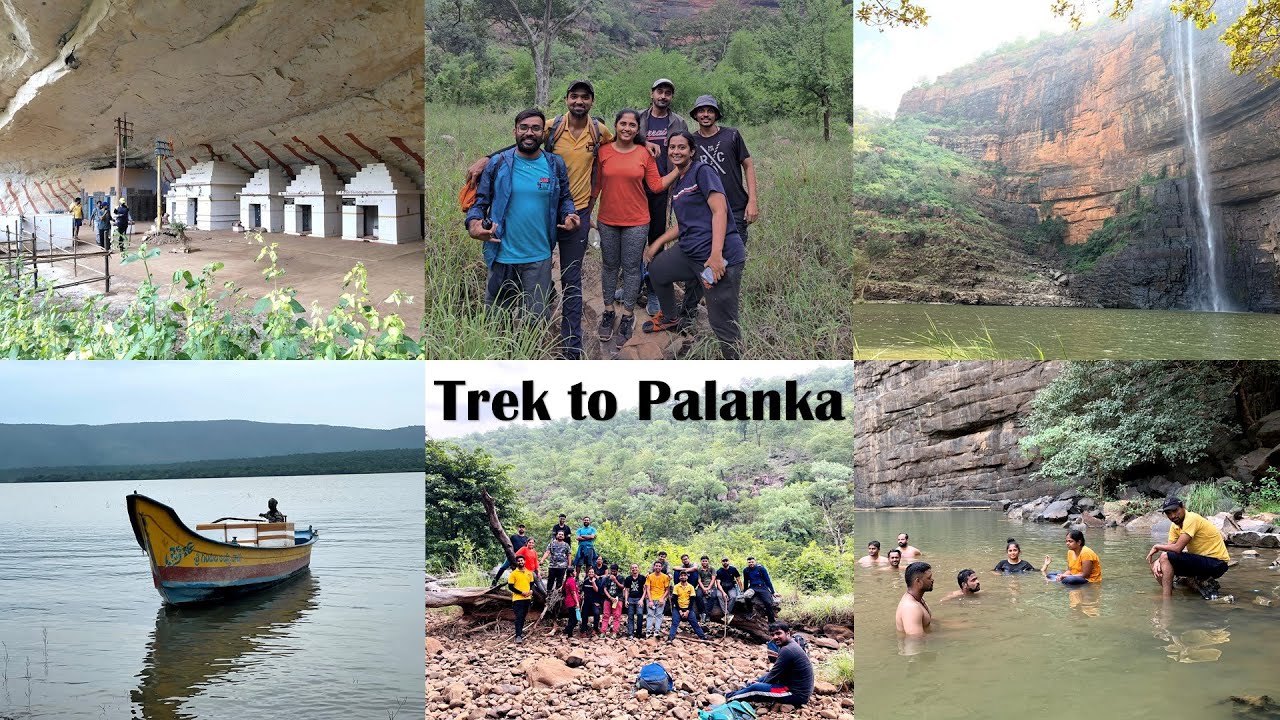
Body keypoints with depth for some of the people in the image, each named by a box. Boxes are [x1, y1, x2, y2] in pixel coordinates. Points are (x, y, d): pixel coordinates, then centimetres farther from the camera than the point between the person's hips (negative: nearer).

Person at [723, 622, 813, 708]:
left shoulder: (787, 650, -23)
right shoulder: (791, 645, 8)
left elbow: (774, 675, -14)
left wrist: (759, 684, 3)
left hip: (797, 694, -10)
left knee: (755, 688, -5)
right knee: (767, 675, 24)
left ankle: (728, 697, 16)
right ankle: (735, 693, 31)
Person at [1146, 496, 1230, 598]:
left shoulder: (1192, 519, -19)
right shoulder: (1175, 526, 8)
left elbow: (1177, 548, -26)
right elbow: (1169, 547, 4)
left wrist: (1157, 547, -9)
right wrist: (1158, 561, -17)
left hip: (1216, 564, -9)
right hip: (1202, 561, 9)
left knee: (1166, 557, -23)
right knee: (1156, 566, 4)